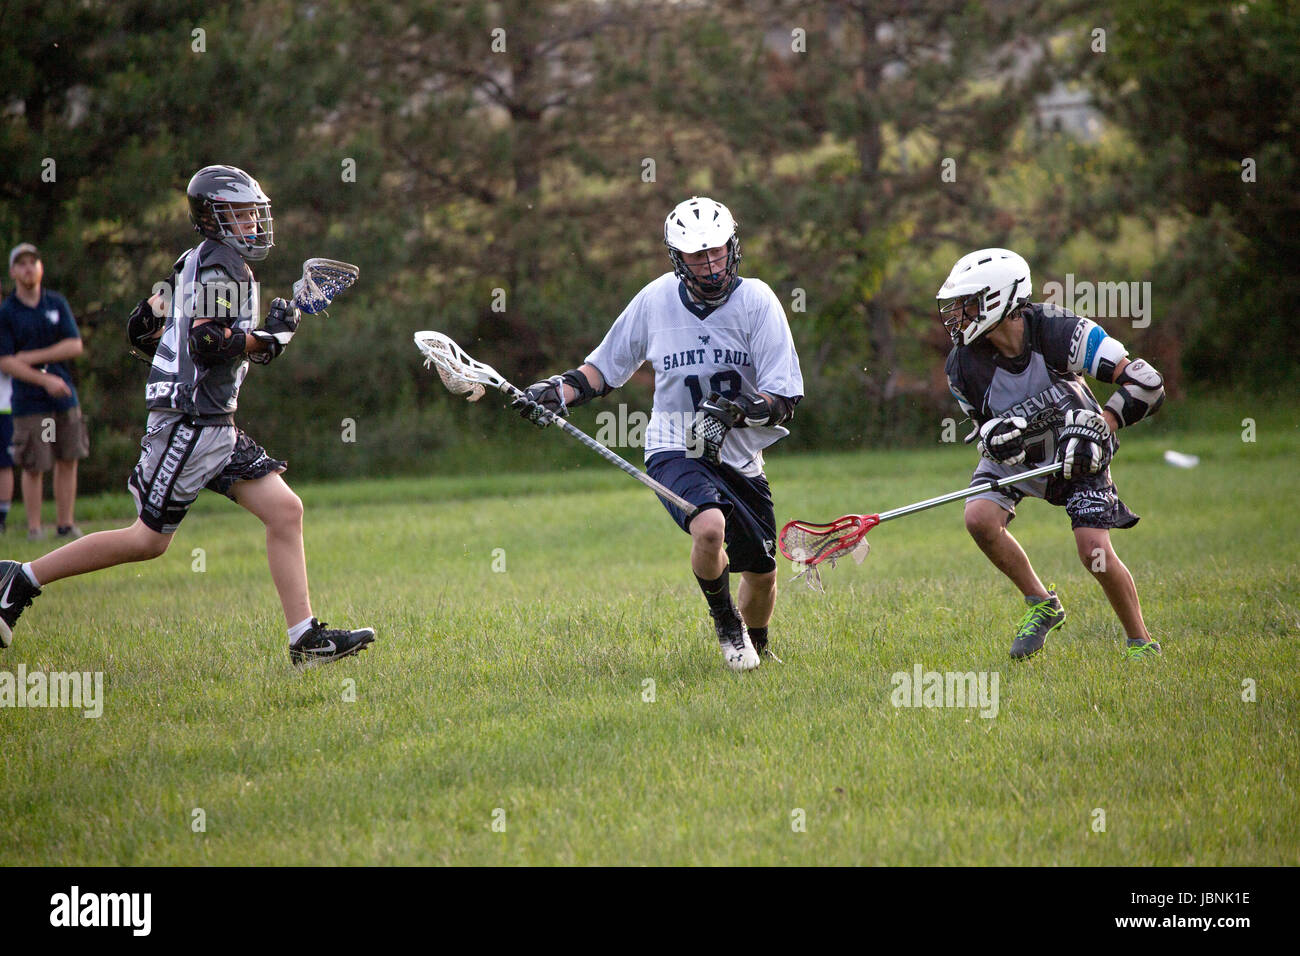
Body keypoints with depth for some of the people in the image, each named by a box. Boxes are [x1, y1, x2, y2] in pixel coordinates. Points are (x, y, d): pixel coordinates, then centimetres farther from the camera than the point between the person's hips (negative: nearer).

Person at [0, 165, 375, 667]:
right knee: (148, 540, -2)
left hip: (215, 426, 10)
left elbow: (142, 328, 21)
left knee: (285, 512, 0)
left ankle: (306, 640, -4)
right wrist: (269, 336, -13)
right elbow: (208, 342, -23)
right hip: (191, 421, -10)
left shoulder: (195, 264, 18)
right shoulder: (220, 265, -11)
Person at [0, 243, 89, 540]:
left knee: (68, 461, 4)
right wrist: (45, 380, -18)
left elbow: (75, 346, -1)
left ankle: (65, 524, 13)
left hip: (64, 397, 3)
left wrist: (32, 358, -9)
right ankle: (34, 529, 6)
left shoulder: (57, 303, 7)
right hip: (29, 402, -3)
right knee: (33, 467, -3)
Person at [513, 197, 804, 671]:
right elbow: (607, 367, 10)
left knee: (761, 573, 10)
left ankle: (756, 645, 45)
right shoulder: (656, 299, -5)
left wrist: (733, 411, -26)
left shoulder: (756, 301, -9)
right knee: (710, 526, -32)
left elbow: (784, 399, -10)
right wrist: (560, 389, -5)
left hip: (740, 458, 2)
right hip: (674, 450, -2)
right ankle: (724, 620, -3)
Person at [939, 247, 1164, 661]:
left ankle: (1141, 643, 6)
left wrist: (1098, 428, -35)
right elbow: (985, 426, -2)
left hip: (1076, 452, -3)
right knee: (979, 518, -22)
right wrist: (994, 435, -27)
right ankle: (1041, 605, 2)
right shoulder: (964, 365, -20)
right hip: (1015, 455, 3)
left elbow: (1146, 383, -28)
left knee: (1095, 552, -16)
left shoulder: (1060, 332, -31)